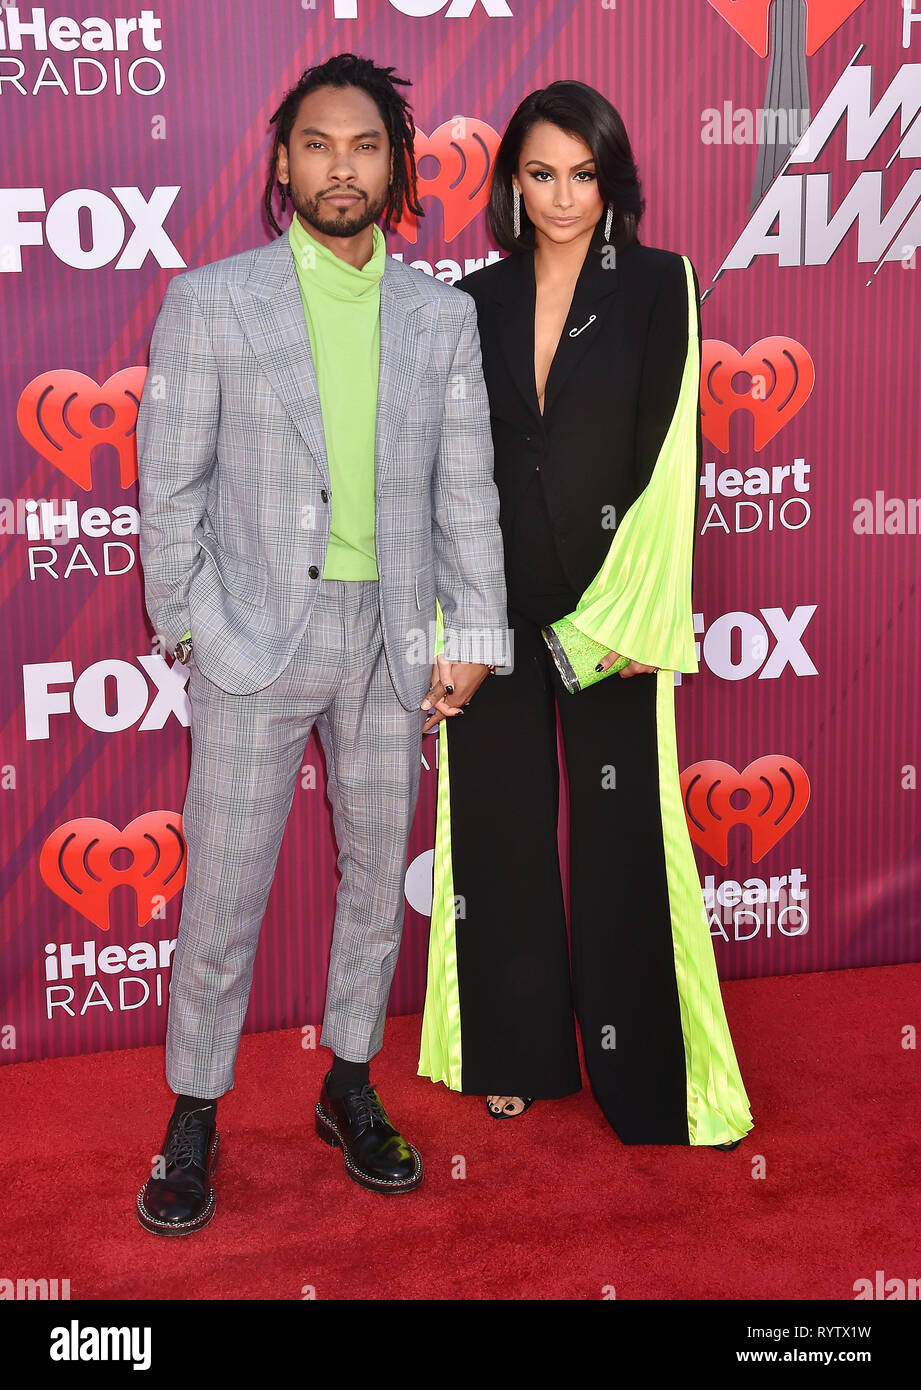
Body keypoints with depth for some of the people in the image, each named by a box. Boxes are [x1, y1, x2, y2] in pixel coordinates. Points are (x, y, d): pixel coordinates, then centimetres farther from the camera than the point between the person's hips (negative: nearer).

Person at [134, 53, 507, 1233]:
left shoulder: (442, 315, 7)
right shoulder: (209, 302, -1)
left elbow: (466, 488, 7)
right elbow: (170, 488, -1)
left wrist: (475, 636, 2)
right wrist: (196, 629, -5)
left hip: (392, 638, 3)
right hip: (255, 637, -3)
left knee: (378, 877, 13)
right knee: (222, 895, 2)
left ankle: (350, 1087, 32)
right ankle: (194, 1120, 19)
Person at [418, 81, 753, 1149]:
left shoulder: (659, 284, 0)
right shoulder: (477, 299, 8)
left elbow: (667, 455, -6)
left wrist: (635, 612, -13)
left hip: (606, 607, -3)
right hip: (497, 606, 3)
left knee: (619, 827, 2)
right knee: (503, 821, 9)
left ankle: (636, 1069, 17)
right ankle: (522, 1051, 25)